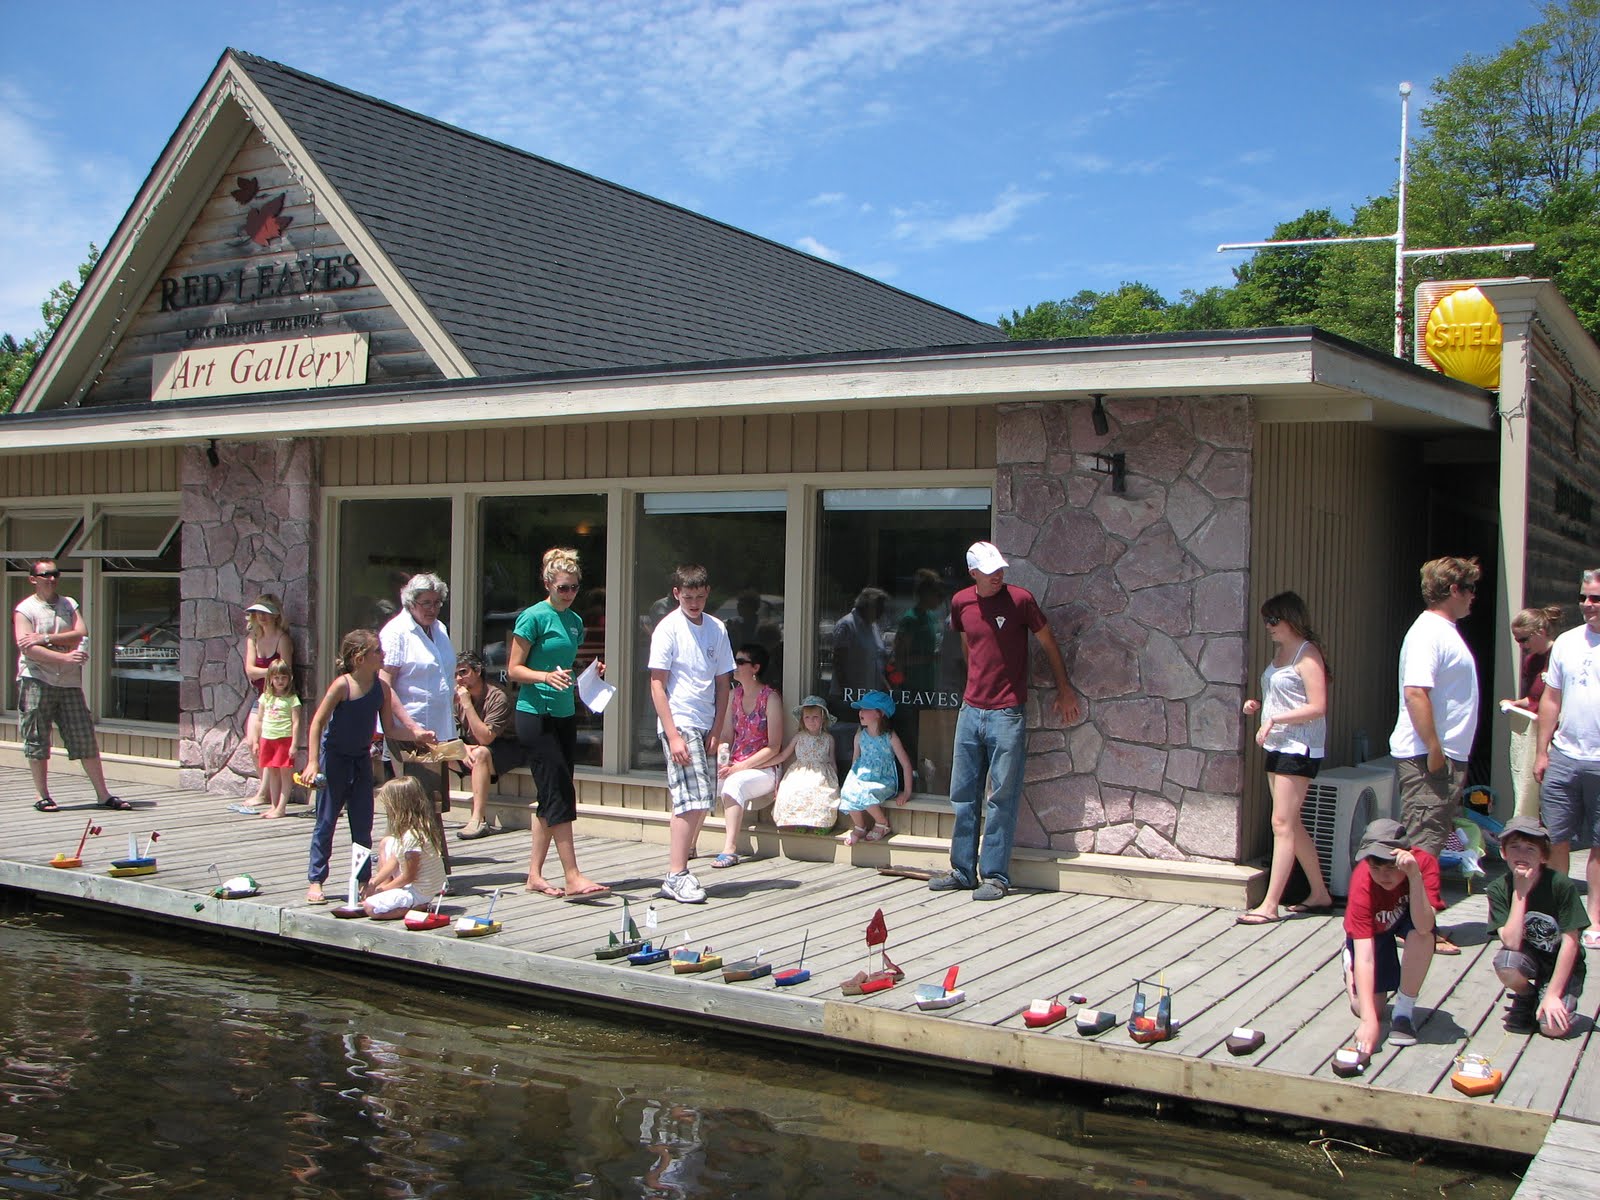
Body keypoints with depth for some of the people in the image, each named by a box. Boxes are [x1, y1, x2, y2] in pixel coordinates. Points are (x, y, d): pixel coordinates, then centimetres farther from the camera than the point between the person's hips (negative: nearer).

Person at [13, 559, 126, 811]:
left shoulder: (69, 605, 14)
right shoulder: (24, 610, 1)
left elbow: (82, 635, -1)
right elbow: (28, 648, -12)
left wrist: (46, 638, -12)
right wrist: (65, 657, -19)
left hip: (69, 682, 3)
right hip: (36, 680, -3)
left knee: (85, 738, 2)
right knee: (37, 739, 0)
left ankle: (103, 793, 5)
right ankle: (41, 794, 11)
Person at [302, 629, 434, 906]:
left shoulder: (381, 688, -3)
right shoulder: (342, 685, -19)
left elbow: (390, 729, 5)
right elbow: (318, 723, -16)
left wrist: (416, 734, -12)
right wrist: (313, 762, -21)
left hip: (362, 759, 5)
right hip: (335, 757, -5)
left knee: (363, 824, 8)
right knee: (326, 822, 1)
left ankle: (363, 880, 17)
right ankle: (315, 881, 9)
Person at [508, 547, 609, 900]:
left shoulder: (574, 621, 14)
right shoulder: (534, 617, -8)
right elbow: (513, 670, -9)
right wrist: (546, 677, -25)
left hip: (565, 714, 8)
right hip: (535, 714, -8)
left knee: (552, 796, 8)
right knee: (560, 792, -10)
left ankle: (535, 874, 16)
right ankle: (573, 877, -10)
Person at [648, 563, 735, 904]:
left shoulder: (717, 629, 10)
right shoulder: (668, 629, -5)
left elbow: (722, 684, 12)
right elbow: (657, 686, -8)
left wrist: (716, 732, 2)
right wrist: (673, 735, -15)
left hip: (706, 727, 6)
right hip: (679, 724, -6)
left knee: (701, 803, 6)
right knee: (691, 801, -13)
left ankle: (680, 868, 14)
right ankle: (676, 876, -8)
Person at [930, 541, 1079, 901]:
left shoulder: (1020, 599, -9)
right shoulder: (961, 602, 5)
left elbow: (1047, 643, 2)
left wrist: (1064, 689, 7)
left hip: (1007, 714, -5)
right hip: (970, 710, 5)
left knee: (1001, 798, -2)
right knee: (963, 795, 9)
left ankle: (995, 876, 6)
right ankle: (962, 871, 20)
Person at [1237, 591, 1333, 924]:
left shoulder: (1307, 653, -12)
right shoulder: (1280, 650, 15)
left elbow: (1317, 707, -19)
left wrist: (1274, 719, -21)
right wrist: (1258, 705, 7)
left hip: (1299, 748, -10)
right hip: (1278, 746, 10)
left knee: (1283, 823, -10)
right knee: (1292, 824, 14)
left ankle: (1269, 905, -9)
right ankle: (1319, 893, 25)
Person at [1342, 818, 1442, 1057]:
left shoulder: (1424, 863, -34)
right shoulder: (1362, 884, -36)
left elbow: (1423, 927, -44)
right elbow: (1365, 956, -39)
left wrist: (1414, 875, -55)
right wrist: (1369, 1020, -47)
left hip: (1409, 916, 1)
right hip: (1374, 928, -1)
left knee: (1422, 934, -36)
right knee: (1365, 1006, -14)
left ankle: (1404, 1012, -16)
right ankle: (1351, 973, 22)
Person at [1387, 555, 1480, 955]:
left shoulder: (1446, 630, 17)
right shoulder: (1429, 632, -15)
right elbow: (1415, 692, -25)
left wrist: (1444, 753, 18)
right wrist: (1434, 751, -25)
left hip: (1446, 757, 10)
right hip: (1427, 757, -10)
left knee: (1430, 843, 13)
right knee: (1422, 846, -7)